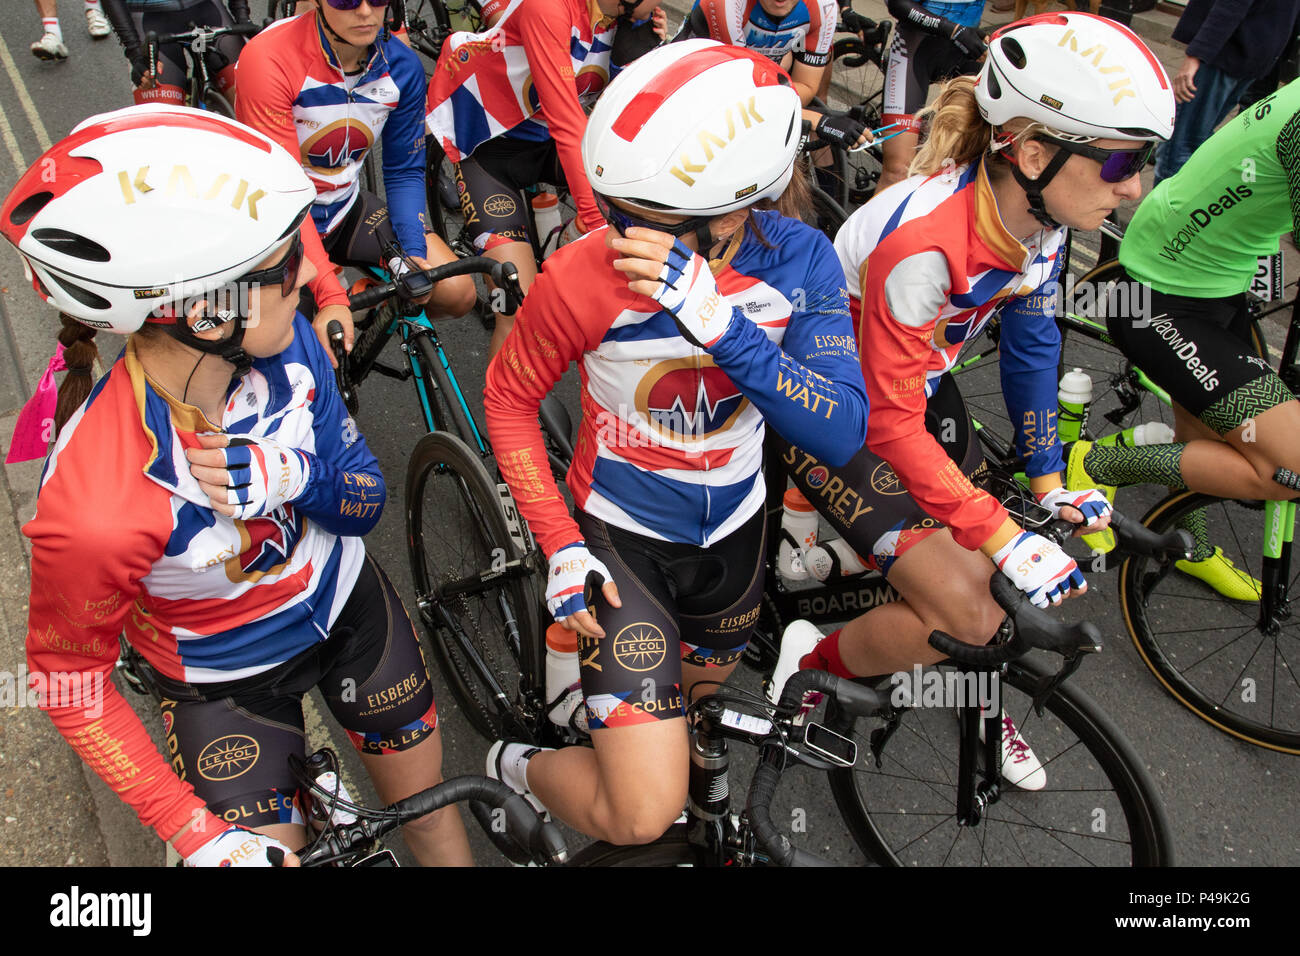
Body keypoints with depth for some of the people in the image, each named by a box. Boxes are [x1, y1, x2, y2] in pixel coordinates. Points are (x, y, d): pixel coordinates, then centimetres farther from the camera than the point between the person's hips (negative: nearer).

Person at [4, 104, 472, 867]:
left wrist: (296, 479, -33)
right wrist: (199, 834, -18)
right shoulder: (95, 509, -36)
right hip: (227, 682, -4)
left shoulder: (285, 342, -23)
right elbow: (70, 682, -18)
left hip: (347, 606, 4)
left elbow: (366, 501, -10)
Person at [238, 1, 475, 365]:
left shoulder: (402, 66, -10)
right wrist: (331, 297, -38)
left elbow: (405, 171, 0)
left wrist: (413, 252, -18)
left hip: (345, 209, 5)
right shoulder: (269, 58, -26)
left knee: (456, 292, -11)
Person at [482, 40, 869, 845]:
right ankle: (522, 767, 22)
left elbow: (843, 430, -27)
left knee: (700, 684, 31)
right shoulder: (584, 275, -26)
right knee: (645, 815, -10)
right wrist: (561, 545, -16)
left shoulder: (798, 258, -18)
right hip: (620, 535, -4)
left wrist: (718, 320, -41)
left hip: (732, 528, 4)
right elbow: (508, 399, -10)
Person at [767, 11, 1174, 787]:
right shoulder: (923, 242, -36)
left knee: (986, 576, 8)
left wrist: (1050, 481, 6)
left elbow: (1032, 342, 4)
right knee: (964, 613, -13)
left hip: (920, 382, 7)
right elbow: (891, 425, -29)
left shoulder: (1039, 213, -12)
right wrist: (1006, 539, -26)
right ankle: (810, 662, 13)